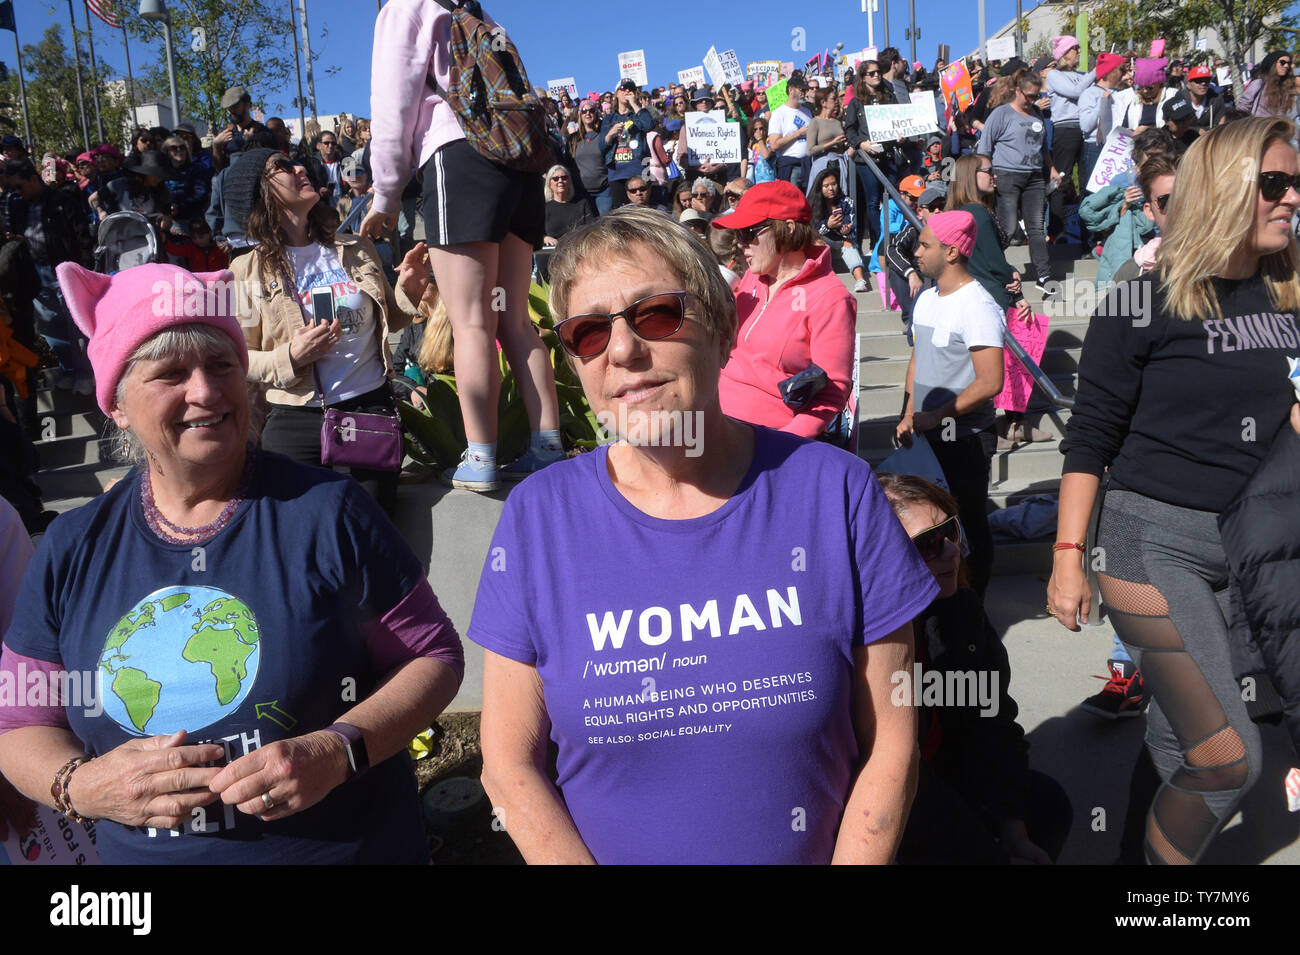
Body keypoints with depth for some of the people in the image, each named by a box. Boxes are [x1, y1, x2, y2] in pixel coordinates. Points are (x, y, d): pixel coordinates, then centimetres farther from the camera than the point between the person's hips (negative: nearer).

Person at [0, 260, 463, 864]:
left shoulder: (328, 511, -13)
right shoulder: (72, 550, -3)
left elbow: (435, 657, -10)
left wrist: (337, 752, -23)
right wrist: (80, 785, -15)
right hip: (139, 851, 3)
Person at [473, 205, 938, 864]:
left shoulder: (836, 493, -17)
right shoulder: (537, 517, -14)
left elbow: (889, 744, -12)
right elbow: (510, 763, -11)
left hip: (815, 852, 0)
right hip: (600, 849, 1)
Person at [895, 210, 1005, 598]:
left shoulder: (977, 307, -17)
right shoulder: (926, 299, 9)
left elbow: (989, 381, -22)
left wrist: (934, 416, -17)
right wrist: (908, 417, 6)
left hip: (965, 439, -8)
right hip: (928, 435, 8)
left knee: (969, 523, 5)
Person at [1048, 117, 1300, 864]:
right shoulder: (1144, 304, -11)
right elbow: (1091, 439, -10)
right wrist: (1068, 559, -12)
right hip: (1155, 540, -6)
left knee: (1179, 742, 15)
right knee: (1231, 758, -6)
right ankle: (1164, 857, 18)